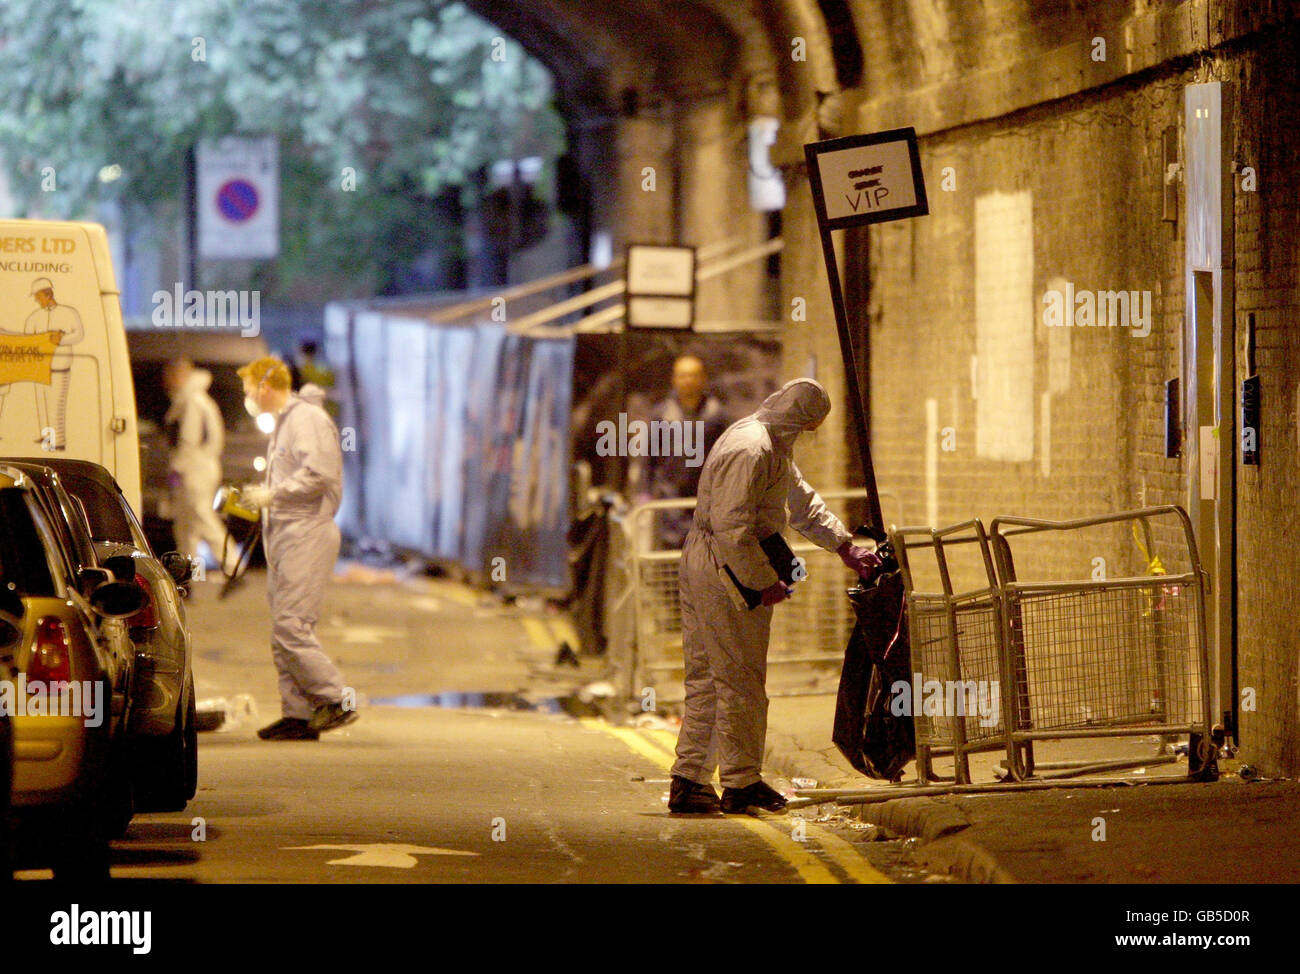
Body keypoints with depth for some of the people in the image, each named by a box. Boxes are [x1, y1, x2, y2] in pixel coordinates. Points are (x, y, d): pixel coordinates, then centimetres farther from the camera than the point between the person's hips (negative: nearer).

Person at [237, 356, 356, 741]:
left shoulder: (308, 419, -9)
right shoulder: (283, 423, 23)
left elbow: (318, 474, -21)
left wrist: (271, 495, -16)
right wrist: (259, 496, 14)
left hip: (306, 534, -10)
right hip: (284, 535, 10)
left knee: (291, 627, -16)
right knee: (284, 630, 6)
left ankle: (336, 701, -12)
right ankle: (298, 713, 6)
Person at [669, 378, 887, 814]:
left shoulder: (773, 446, 16)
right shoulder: (750, 450, -19)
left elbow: (802, 501, 26)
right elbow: (732, 528, -25)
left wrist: (846, 548, 20)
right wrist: (764, 581, -19)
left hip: (702, 570, 11)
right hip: (726, 572, -11)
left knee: (706, 679, 12)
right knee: (741, 682, -3)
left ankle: (688, 779, 13)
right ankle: (741, 782, 4)